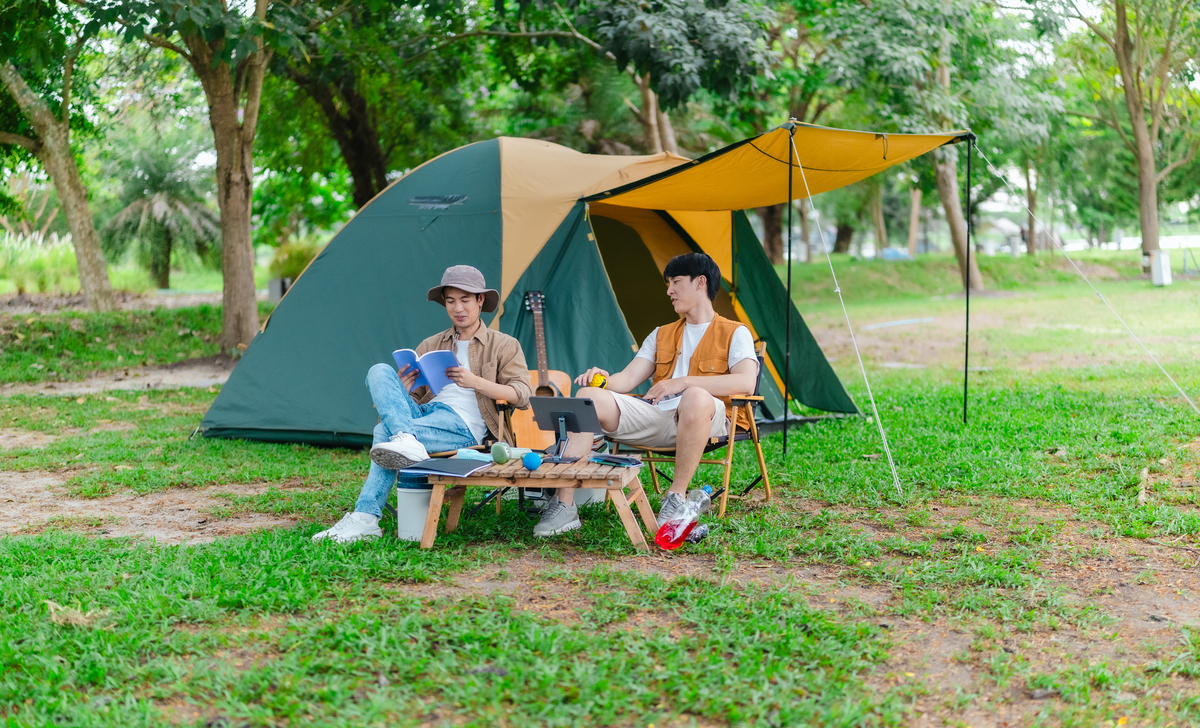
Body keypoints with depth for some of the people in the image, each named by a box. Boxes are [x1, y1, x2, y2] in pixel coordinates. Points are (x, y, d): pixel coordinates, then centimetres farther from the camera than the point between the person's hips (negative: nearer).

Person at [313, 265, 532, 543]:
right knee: (379, 371, -23)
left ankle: (365, 518, -33)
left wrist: (476, 382, -13)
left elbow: (522, 395, 0)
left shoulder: (504, 346, 14)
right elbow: (414, 396, 23)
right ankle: (406, 440, -44)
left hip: (462, 426, -5)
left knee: (385, 431, -31)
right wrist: (400, 391, -3)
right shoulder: (430, 346, 26)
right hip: (424, 413, 5)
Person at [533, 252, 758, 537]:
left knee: (696, 397, -42)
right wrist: (606, 381, -10)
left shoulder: (735, 333, 8)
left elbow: (746, 382, -12)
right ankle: (564, 505, -21)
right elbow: (628, 379, 15)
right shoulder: (661, 335, 27)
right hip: (653, 417, 6)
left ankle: (677, 497, -27)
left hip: (707, 421, -5)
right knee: (588, 396, -15)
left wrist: (684, 382, -15)